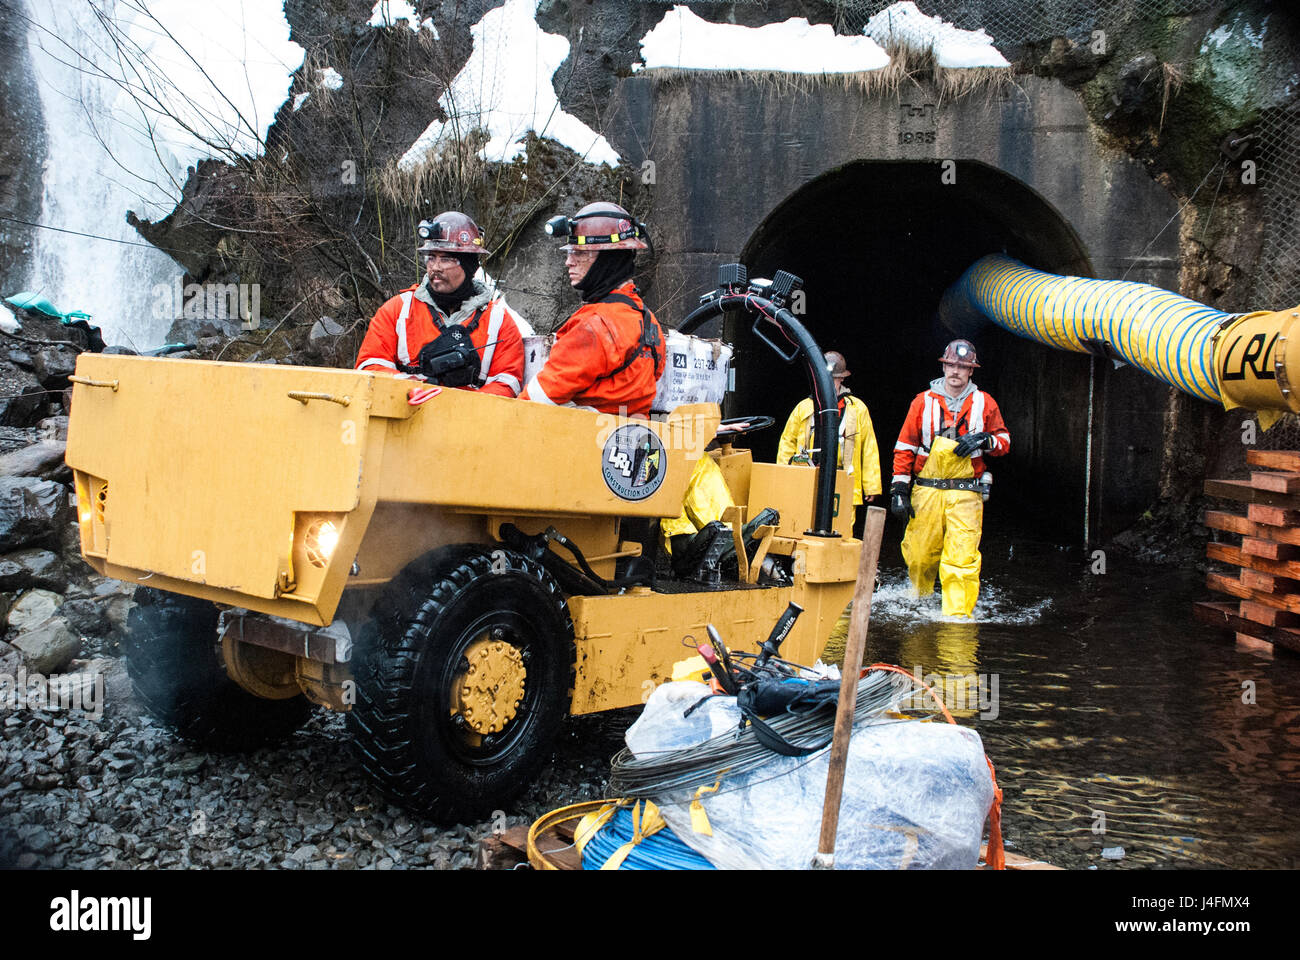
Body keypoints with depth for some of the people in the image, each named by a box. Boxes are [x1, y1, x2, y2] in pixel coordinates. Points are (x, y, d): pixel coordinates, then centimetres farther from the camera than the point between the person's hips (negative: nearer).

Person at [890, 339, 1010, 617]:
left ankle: (957, 616, -9)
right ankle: (919, 603, 31)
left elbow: (1004, 441, 16)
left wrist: (985, 440, -7)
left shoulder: (984, 403, 8)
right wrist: (899, 488, 2)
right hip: (927, 491, 1)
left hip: (966, 493, -1)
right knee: (919, 555, 4)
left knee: (962, 558, -11)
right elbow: (904, 447, 8)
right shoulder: (923, 401, 7)